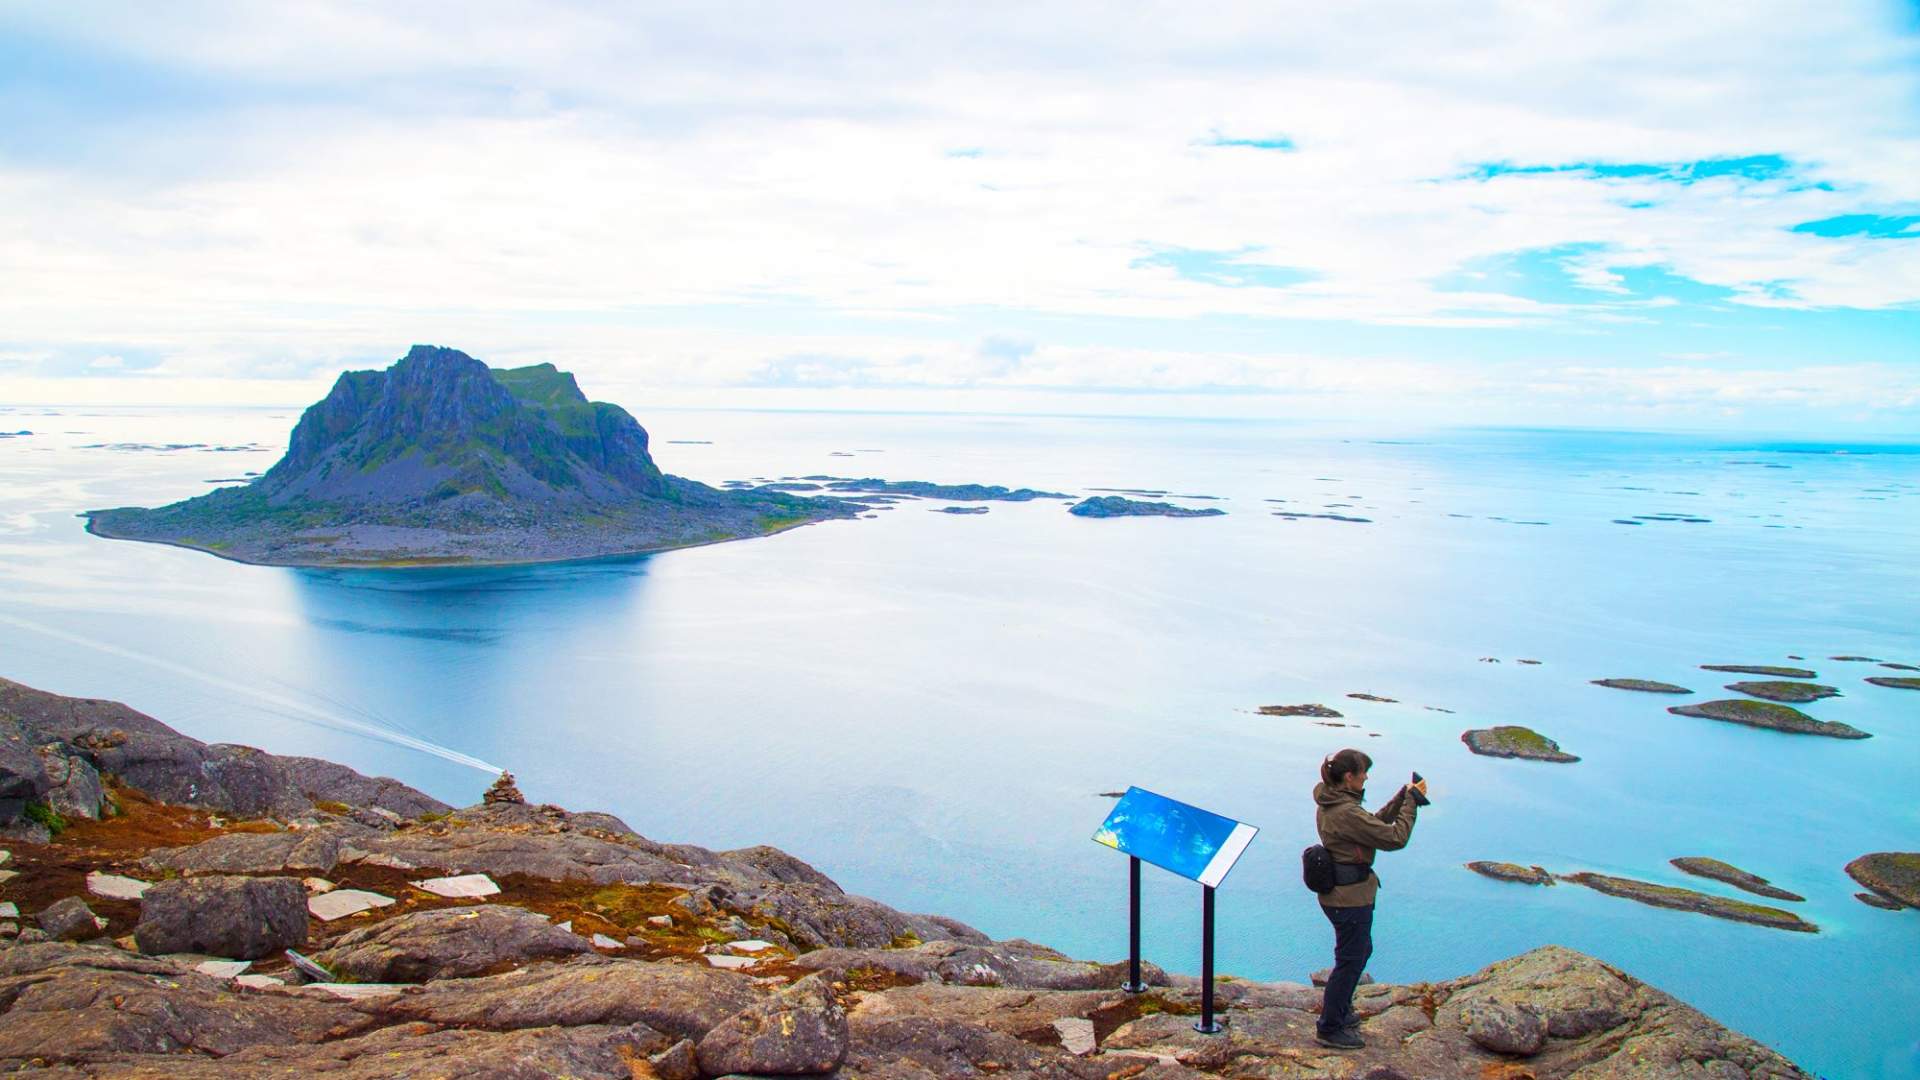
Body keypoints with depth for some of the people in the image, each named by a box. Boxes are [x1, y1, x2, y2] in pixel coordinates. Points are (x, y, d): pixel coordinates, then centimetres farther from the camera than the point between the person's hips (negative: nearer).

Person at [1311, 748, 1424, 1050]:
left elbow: (1375, 822, 14)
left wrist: (1403, 797, 5)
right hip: (1351, 897, -10)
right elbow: (1395, 838, -23)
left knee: (1361, 951, 27)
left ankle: (1339, 1010, 41)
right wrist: (1411, 801, -14)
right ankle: (1329, 1029, 16)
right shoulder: (1346, 812, -27)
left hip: (1338, 892, 10)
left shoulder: (1330, 804, 5)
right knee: (1350, 960, 4)